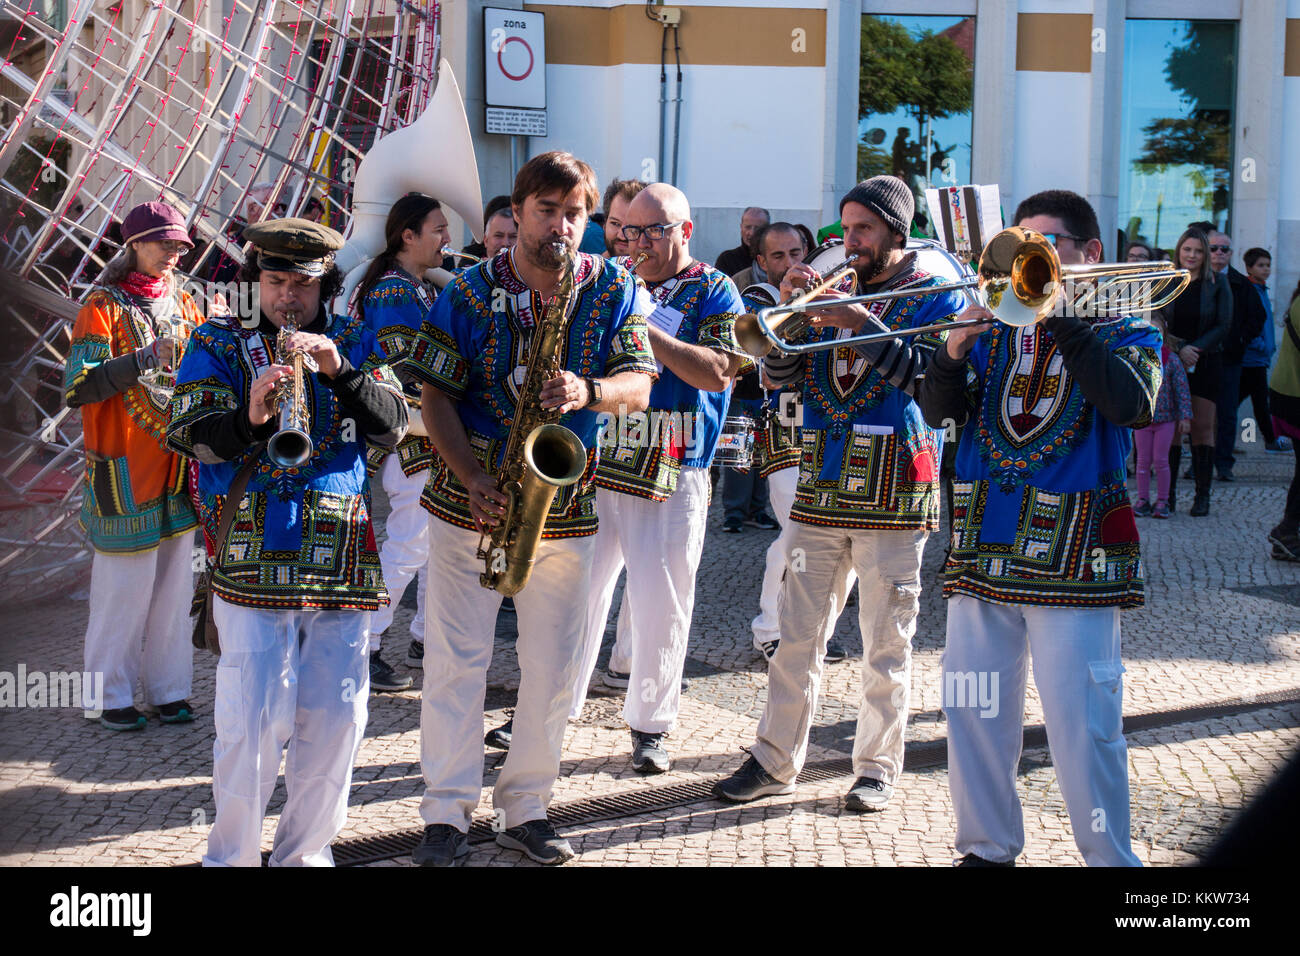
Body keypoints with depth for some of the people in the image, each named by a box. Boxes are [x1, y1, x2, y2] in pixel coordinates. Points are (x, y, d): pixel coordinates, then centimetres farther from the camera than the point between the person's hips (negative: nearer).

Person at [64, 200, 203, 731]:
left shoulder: (183, 304, 13)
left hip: (177, 463, 6)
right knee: (123, 587, -2)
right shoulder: (103, 307, -6)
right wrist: (146, 358, -24)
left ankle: (168, 689, 17)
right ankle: (110, 695, 9)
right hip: (124, 468, -6)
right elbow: (77, 387, -16)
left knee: (174, 582, 8)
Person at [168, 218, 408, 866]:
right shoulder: (218, 345, 8)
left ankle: (305, 851, 21)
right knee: (253, 722, -7)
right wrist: (248, 419, -25)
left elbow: (393, 426, -1)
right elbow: (192, 435, -5)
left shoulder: (354, 342, 13)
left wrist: (339, 369, -16)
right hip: (252, 559, -2)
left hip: (341, 558, 3)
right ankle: (232, 856, 10)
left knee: (335, 720, 4)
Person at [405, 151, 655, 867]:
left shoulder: (613, 289, 1)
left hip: (566, 505, 2)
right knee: (454, 661, 1)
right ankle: (446, 814, 11)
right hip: (469, 503, -1)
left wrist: (587, 391, -27)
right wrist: (475, 480, -16)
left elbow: (638, 385, -5)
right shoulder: (470, 292, -3)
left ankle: (526, 809, 21)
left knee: (552, 669, 7)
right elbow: (434, 394, -4)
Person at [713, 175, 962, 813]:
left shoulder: (936, 296, 2)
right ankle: (775, 760, 13)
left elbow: (933, 376, -15)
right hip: (821, 489, 4)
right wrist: (789, 307, -6)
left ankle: (878, 766, 13)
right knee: (798, 636, 6)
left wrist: (865, 325, -21)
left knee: (886, 646, 3)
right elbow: (778, 374, 9)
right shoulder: (834, 290, 15)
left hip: (893, 494, -4)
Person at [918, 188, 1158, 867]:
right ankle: (987, 849, 24)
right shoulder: (997, 325, 13)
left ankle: (1110, 857, 10)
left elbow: (1131, 404, -17)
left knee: (1082, 726, -5)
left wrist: (1061, 318, -17)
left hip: (1072, 551, -4)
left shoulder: (1125, 331, 4)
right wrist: (954, 351, -13)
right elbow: (938, 412, 5)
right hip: (983, 545, 4)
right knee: (973, 713, 9)